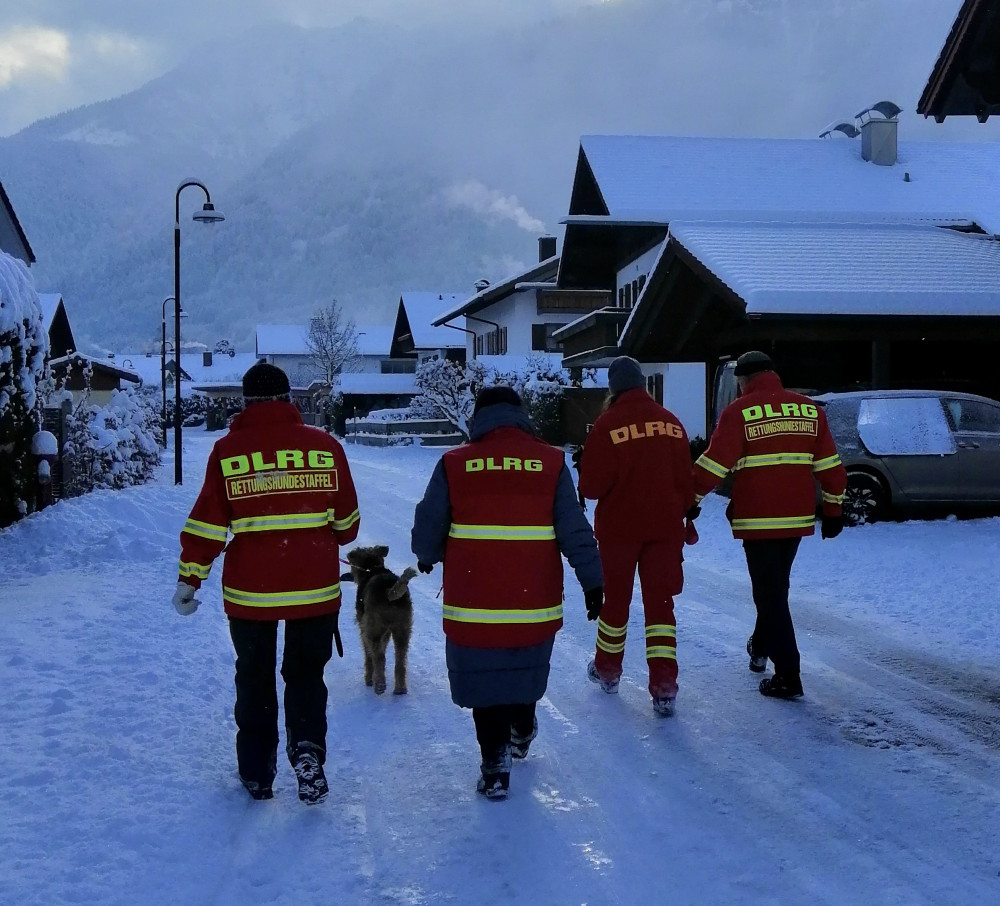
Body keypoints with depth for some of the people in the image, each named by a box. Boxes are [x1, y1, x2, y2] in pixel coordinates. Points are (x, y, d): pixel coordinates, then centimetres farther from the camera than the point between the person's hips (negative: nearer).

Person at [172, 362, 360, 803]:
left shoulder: (228, 450, -4)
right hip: (315, 589, 1)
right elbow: (346, 520, 7)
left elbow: (206, 523, -5)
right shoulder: (325, 445, -1)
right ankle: (307, 748, -8)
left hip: (250, 590, 0)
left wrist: (189, 579, 3)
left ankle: (257, 774, 22)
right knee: (306, 674, 15)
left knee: (254, 679, 15)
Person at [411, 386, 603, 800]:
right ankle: (521, 735, 45)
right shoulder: (551, 463, -1)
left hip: (473, 603, -2)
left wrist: (427, 557, 23)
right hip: (534, 602, 2)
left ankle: (495, 768, 10)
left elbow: (427, 528, 2)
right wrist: (592, 581, 3)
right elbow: (575, 531, -3)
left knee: (484, 680, 9)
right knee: (525, 671, 24)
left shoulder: (454, 464, -3)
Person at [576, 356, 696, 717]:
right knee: (660, 601, 6)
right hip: (665, 526, 3)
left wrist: (588, 486, 9)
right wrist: (682, 513, 19)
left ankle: (608, 669, 32)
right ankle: (664, 686, -2)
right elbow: (685, 479, 5)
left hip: (619, 527, -2)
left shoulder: (608, 424, -13)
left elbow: (592, 484, -13)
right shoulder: (671, 422, 0)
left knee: (615, 597, 15)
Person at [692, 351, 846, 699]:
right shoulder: (810, 409, 7)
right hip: (797, 518, 5)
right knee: (776, 586, 23)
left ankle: (787, 676, -3)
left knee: (770, 593, 0)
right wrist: (833, 509, 17)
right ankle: (761, 648, 42)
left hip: (758, 519, -5)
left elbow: (714, 464, -12)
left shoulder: (739, 411, -8)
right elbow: (829, 465, 9)